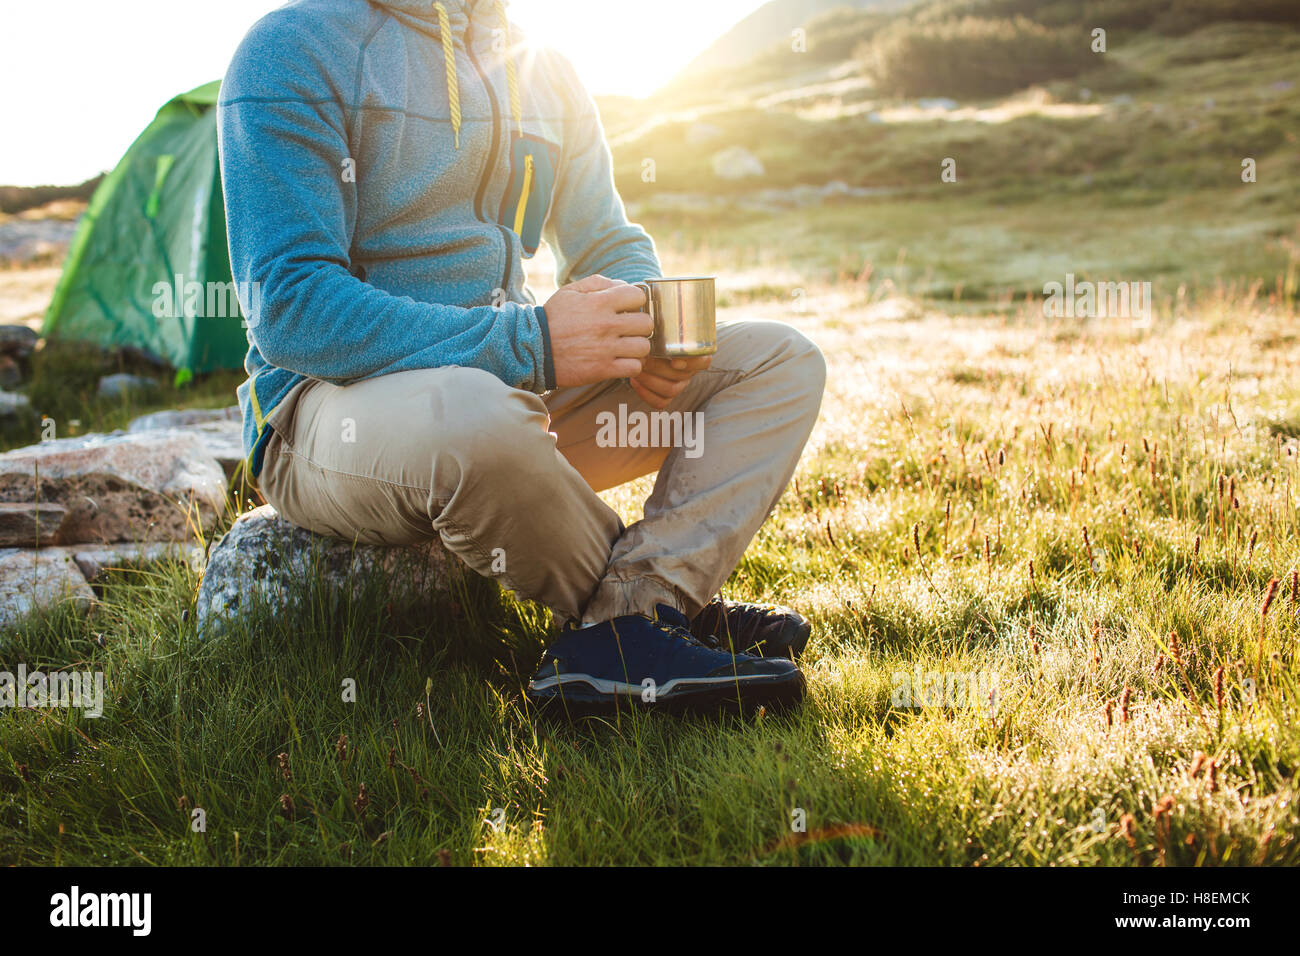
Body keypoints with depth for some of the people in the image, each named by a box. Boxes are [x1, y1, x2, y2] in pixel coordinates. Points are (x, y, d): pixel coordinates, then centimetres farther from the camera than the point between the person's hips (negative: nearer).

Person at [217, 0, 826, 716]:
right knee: (478, 423, -43)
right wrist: (528, 343, -27)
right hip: (333, 403, -7)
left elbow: (613, 250, 18)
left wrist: (648, 329, -8)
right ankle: (657, 599, -13)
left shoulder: (544, 76, 12)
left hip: (513, 391, 7)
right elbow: (289, 309, -19)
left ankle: (616, 638, -24)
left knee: (780, 362, -3)